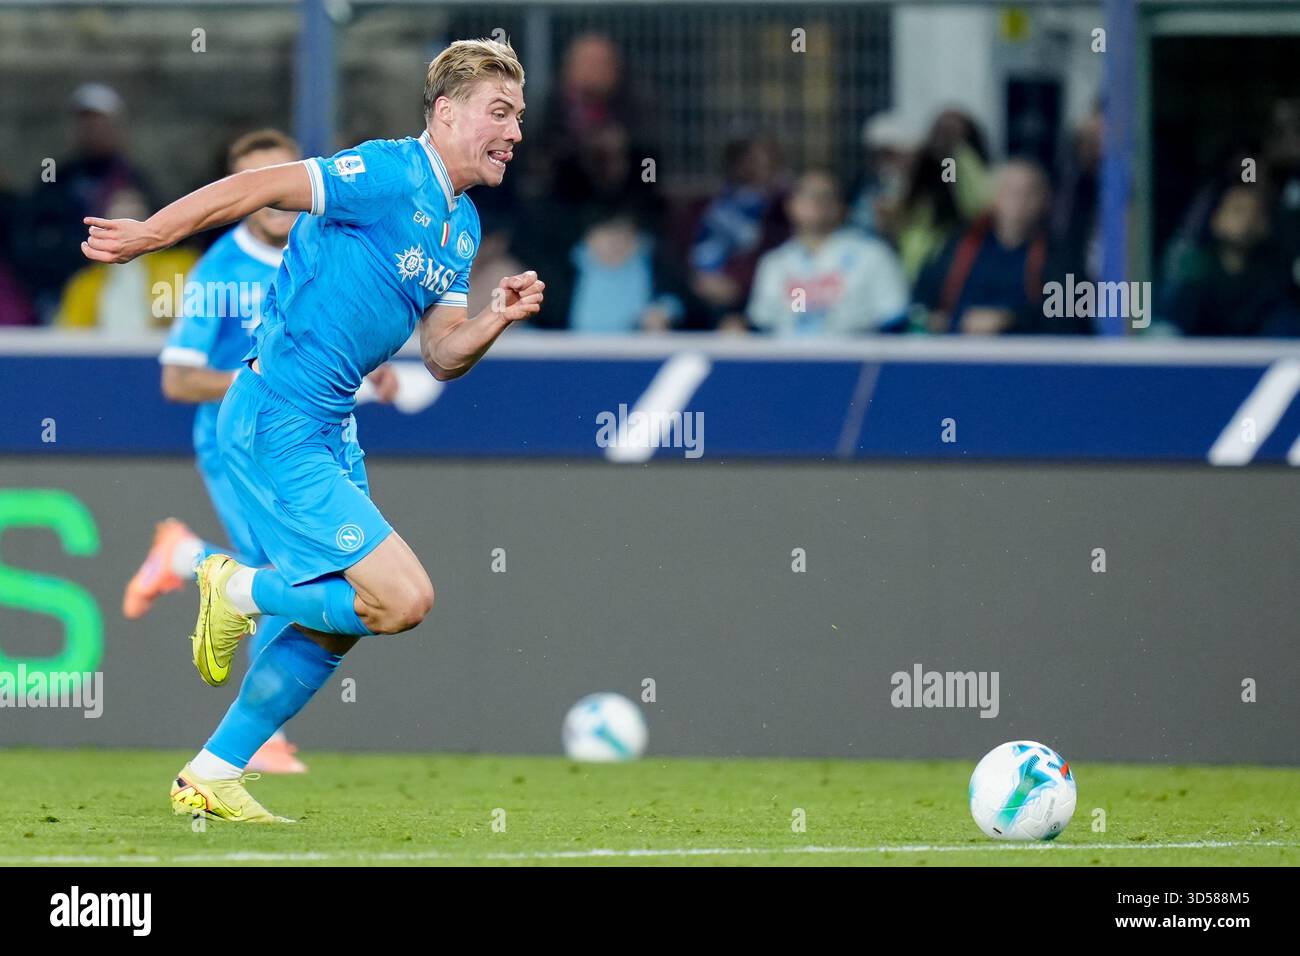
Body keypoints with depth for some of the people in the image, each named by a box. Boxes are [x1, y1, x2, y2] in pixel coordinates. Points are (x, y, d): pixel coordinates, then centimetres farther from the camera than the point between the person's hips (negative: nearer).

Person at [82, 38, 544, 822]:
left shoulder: (462, 226, 12)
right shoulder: (392, 176, -16)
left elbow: (442, 356, 14)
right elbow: (257, 189, -17)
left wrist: (497, 320, -5)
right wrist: (145, 236, -17)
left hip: (330, 430, 10)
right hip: (279, 423, -10)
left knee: (338, 622, 15)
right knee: (403, 599, -16)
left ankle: (212, 776, 24)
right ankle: (239, 591, 5)